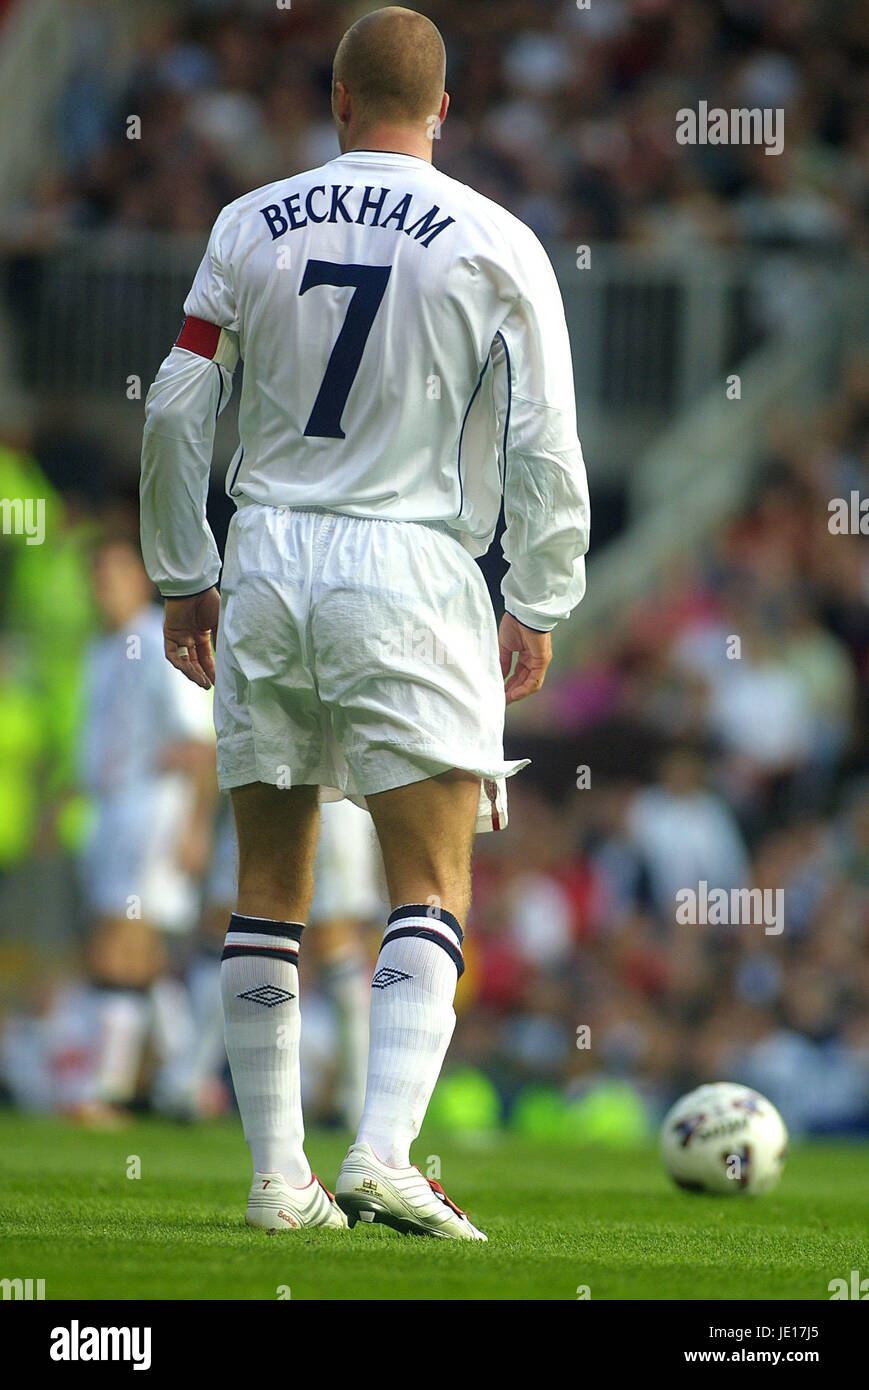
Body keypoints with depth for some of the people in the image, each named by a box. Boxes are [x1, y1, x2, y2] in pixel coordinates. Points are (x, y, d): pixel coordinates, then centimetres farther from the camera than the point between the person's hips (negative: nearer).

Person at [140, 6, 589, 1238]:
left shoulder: (252, 226, 6)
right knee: (430, 891, -3)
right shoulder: (494, 245, -1)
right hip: (408, 577, -3)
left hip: (265, 565, 3)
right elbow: (546, 445, -4)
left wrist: (182, 578, 16)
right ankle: (383, 1157, -20)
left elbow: (176, 411, 7)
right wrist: (538, 608, 6)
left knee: (268, 890, 10)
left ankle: (276, 1175, 9)